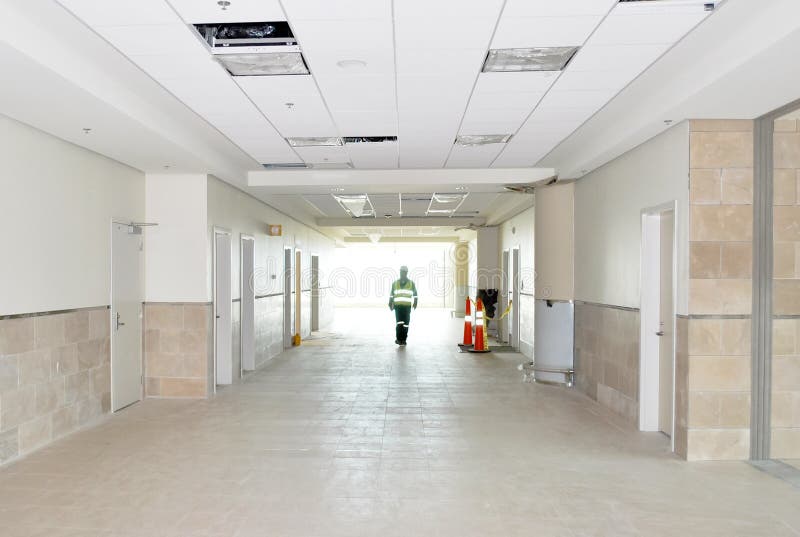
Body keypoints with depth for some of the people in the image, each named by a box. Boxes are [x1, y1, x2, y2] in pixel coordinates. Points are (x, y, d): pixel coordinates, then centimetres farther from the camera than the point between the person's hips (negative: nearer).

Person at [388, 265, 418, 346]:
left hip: (407, 307, 0)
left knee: (405, 323, 0)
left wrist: (415, 303, 1)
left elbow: (415, 294, 12)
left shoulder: (411, 283, 7)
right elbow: (391, 295, 16)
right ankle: (398, 339, -9)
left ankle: (403, 340, 9)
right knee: (399, 323, -14)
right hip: (398, 306, 0)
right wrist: (390, 303, 10)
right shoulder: (395, 283, 9)